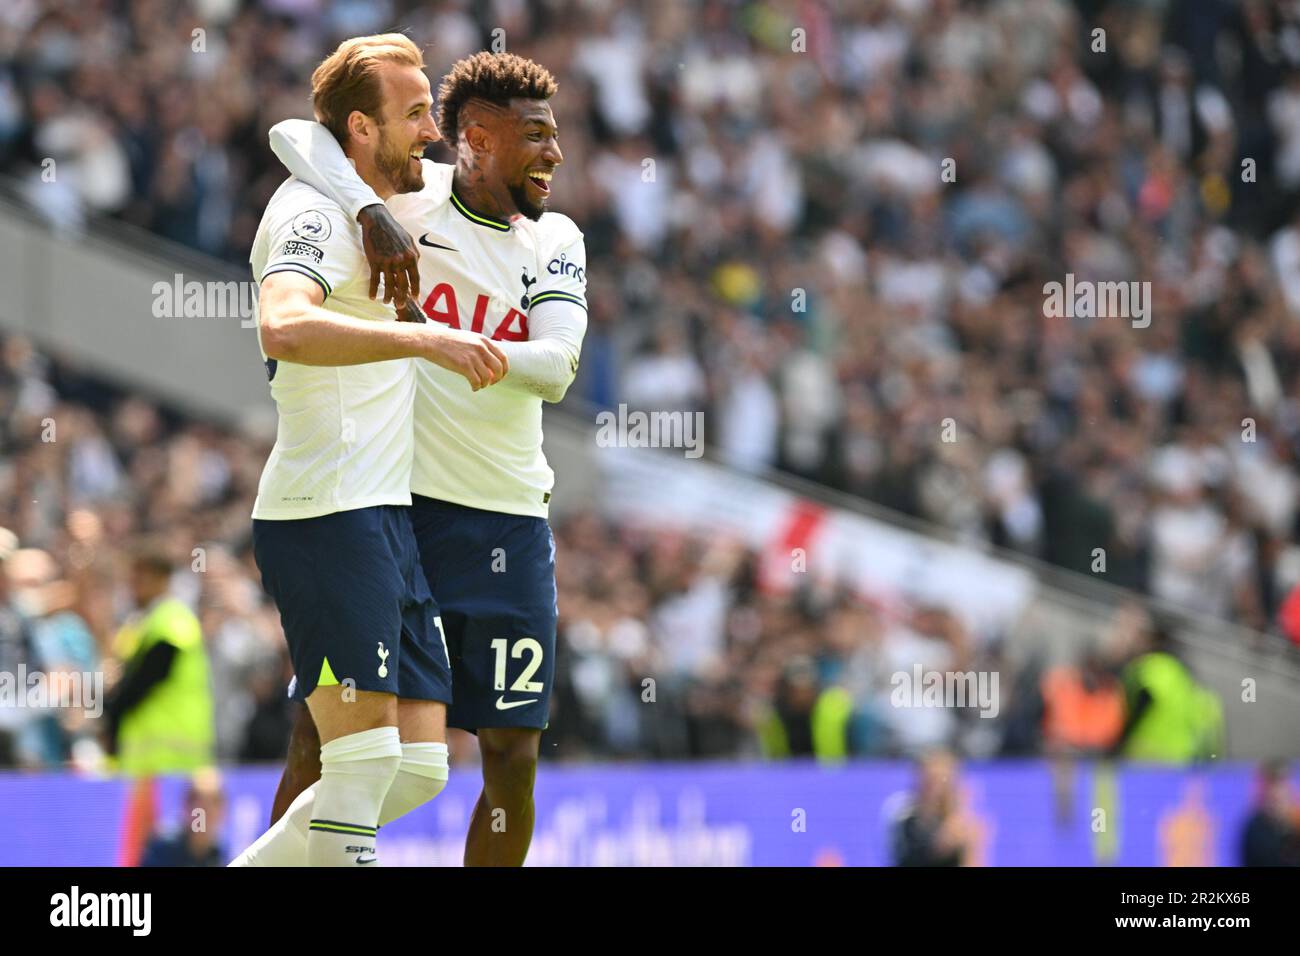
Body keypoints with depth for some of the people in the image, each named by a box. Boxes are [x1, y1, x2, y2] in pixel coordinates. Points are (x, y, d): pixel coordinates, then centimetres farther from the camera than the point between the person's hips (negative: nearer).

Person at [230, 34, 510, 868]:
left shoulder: (374, 212, 21)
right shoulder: (313, 211, -9)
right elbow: (284, 328, -31)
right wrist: (425, 338, -38)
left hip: (390, 517, 10)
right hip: (328, 516, -10)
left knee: (421, 769, 5)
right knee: (365, 765, -14)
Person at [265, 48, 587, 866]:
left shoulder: (555, 242, 8)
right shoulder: (410, 196, -2)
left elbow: (555, 369, -8)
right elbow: (296, 135, -16)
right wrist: (370, 211, -31)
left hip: (505, 522, 3)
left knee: (513, 756, 2)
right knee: (322, 739, -1)